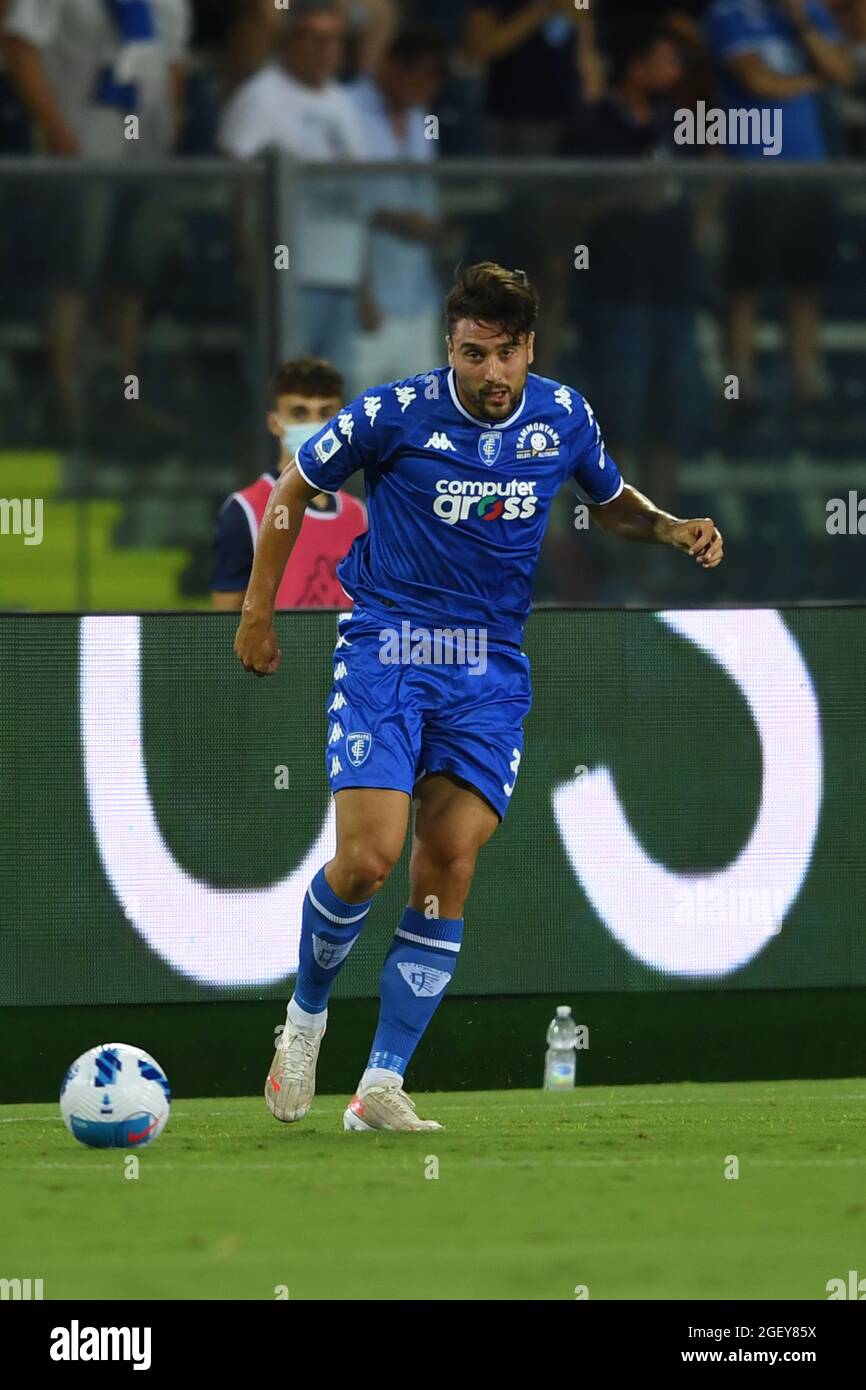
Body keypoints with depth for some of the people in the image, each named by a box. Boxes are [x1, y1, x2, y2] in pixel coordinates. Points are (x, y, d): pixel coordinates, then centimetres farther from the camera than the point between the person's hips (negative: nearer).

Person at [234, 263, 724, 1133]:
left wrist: (673, 530, 2)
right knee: (368, 859, -15)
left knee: (449, 865, -8)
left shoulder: (562, 416, 3)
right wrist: (257, 611, 6)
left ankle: (382, 1085, -4)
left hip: (491, 669, 3)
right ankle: (307, 1013, 14)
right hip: (385, 648, -3)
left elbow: (609, 501, 23)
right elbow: (296, 487, 5)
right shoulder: (395, 414, -9)